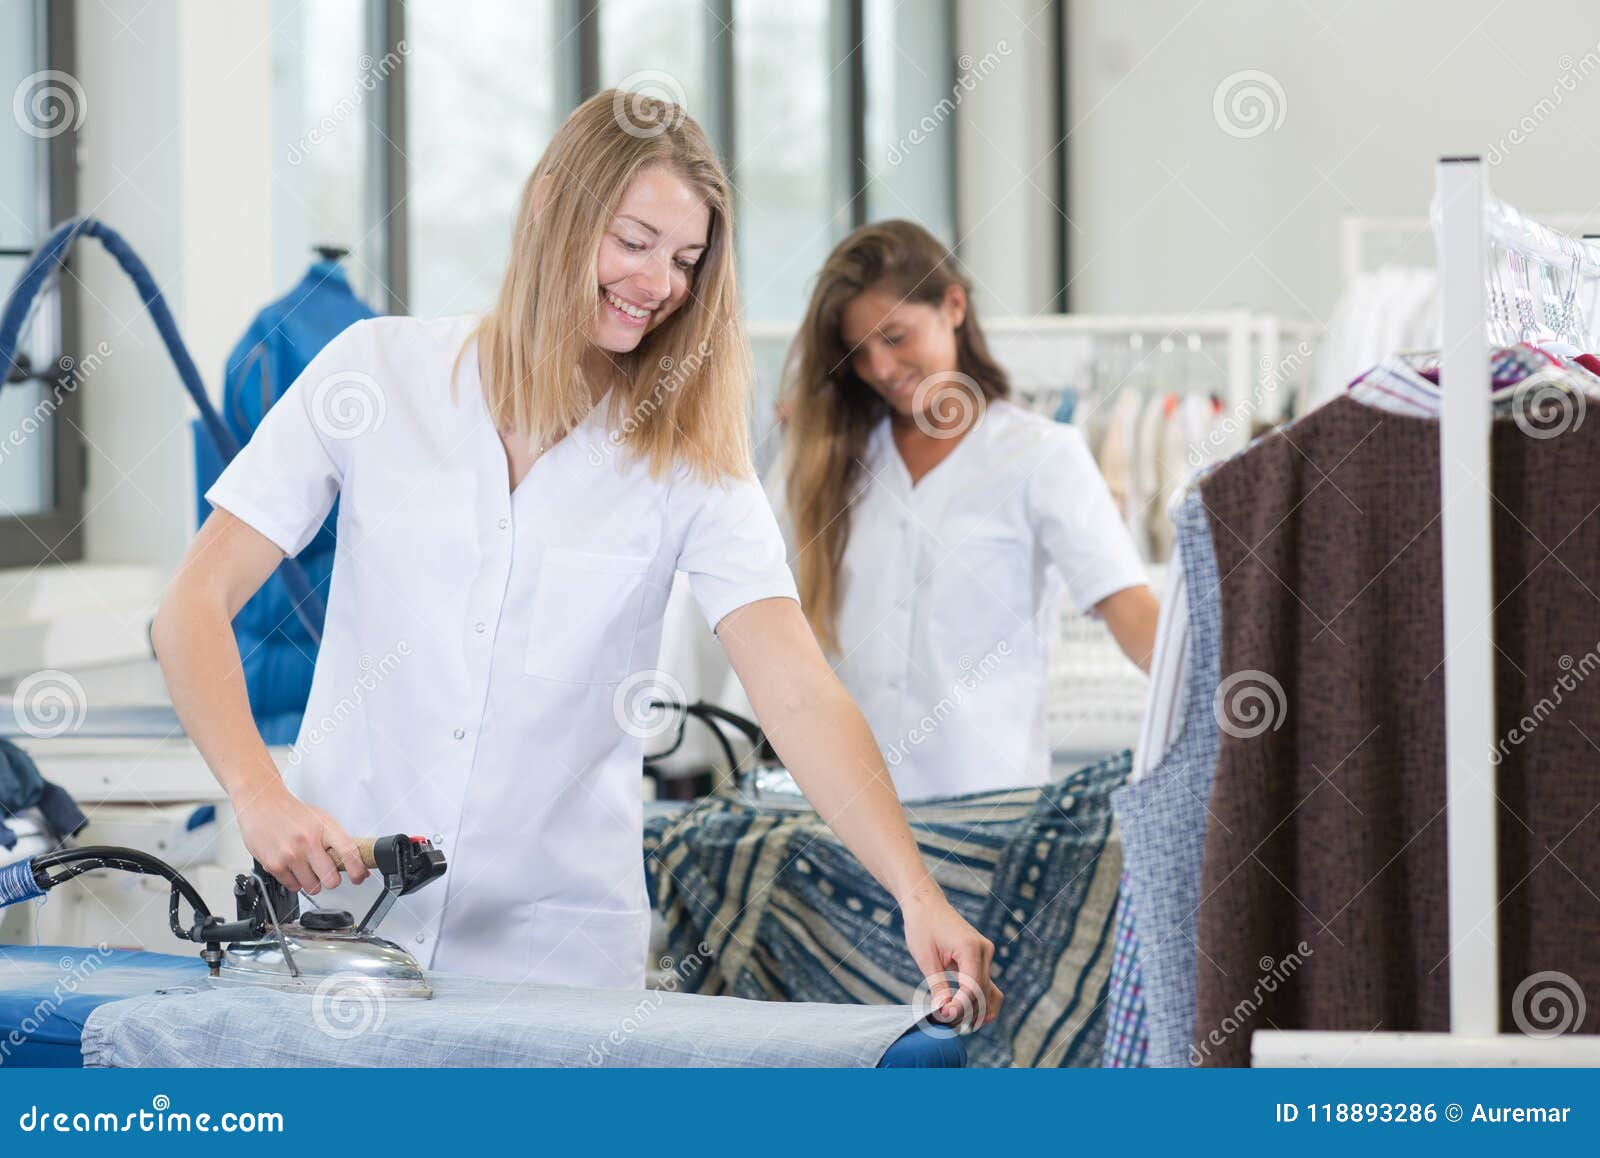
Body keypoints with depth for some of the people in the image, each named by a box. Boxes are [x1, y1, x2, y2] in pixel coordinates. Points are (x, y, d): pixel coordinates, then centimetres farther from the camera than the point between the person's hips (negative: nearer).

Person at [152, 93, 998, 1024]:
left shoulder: (691, 458, -1)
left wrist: (918, 892, -26)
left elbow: (799, 693, -12)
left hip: (561, 952, 0)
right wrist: (260, 793, -20)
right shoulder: (380, 372, -1)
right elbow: (194, 608, -4)